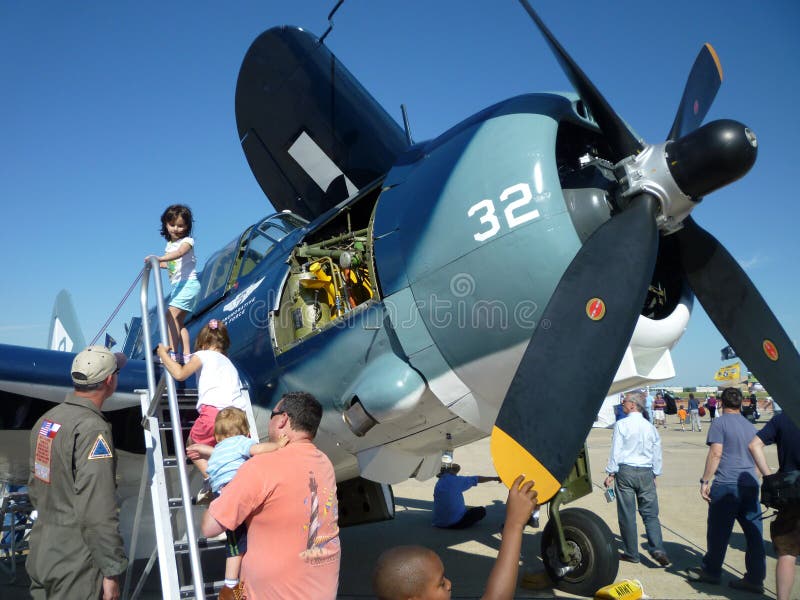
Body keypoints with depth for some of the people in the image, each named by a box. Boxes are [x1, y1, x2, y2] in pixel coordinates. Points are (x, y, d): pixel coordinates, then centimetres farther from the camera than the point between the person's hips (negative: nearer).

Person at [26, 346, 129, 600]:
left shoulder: (46, 420, 5)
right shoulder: (92, 429, -22)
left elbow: (35, 488, 15)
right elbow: (98, 513, -24)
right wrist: (112, 571, -17)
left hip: (40, 554, 9)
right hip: (75, 567, -8)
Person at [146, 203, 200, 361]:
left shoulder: (187, 241, -9)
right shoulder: (169, 244, 15)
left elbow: (179, 253, -32)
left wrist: (159, 258, -44)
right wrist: (158, 263, 11)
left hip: (188, 284, -9)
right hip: (177, 286, 9)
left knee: (170, 315, -19)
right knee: (178, 322, 10)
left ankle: (172, 353, -23)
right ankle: (186, 355, 13)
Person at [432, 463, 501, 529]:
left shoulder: (438, 484, 7)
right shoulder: (455, 480, -11)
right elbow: (476, 479, -3)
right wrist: (494, 478, 7)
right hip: (454, 522, -7)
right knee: (481, 510, 8)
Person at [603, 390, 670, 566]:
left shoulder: (621, 425, -8)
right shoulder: (650, 427, 6)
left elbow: (616, 451, -8)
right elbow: (657, 454, 11)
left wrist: (611, 474, -1)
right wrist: (655, 475, 21)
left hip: (625, 471, -3)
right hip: (646, 472, 4)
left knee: (627, 513, 5)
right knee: (650, 513, 8)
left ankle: (631, 553, 12)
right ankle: (657, 549, -7)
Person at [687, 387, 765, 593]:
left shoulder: (720, 423, -4)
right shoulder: (750, 426, 17)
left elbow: (715, 454, -13)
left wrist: (705, 480, -11)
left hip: (726, 485, -6)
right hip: (750, 485, 7)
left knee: (718, 531, 6)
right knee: (754, 533, 8)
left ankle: (711, 571, 18)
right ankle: (755, 578, 12)